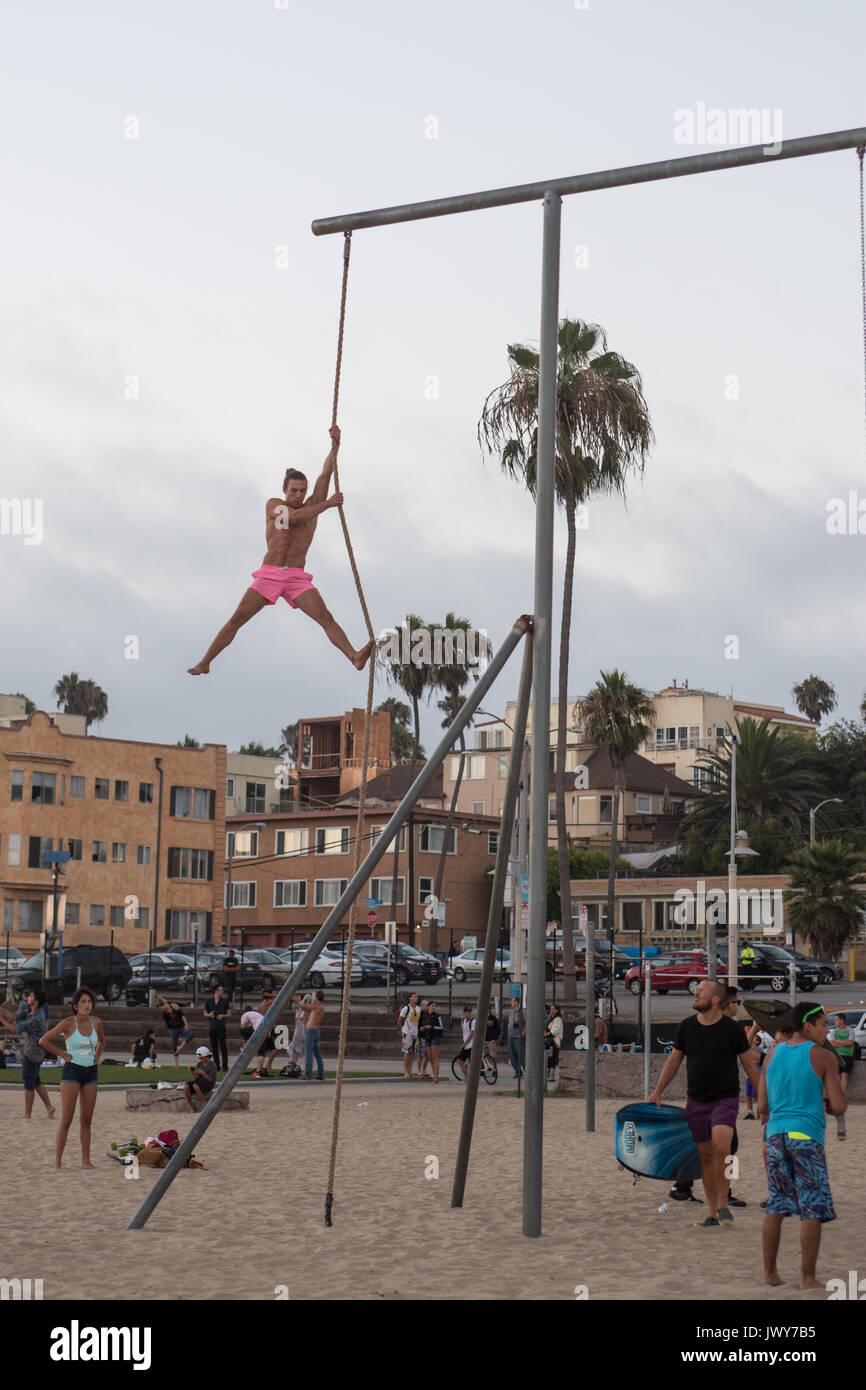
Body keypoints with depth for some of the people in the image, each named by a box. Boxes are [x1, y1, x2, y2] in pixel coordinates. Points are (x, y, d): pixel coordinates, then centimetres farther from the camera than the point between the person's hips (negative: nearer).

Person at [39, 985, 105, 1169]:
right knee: (66, 1118, -7)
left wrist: (97, 1056, 10)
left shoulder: (96, 1022, 4)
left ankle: (86, 1160, 10)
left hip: (91, 1072, 5)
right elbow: (43, 1041, -7)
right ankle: (58, 1160, -4)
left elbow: (102, 1041, 25)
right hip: (72, 1071, -5)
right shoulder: (68, 1023, -10)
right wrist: (62, 1054, -5)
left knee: (86, 1119, 6)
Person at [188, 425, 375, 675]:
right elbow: (293, 517, -14)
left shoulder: (312, 505, 11)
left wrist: (335, 444, -9)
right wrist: (327, 505, -11)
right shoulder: (273, 504, 6)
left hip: (297, 579, 1)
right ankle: (204, 663, 5)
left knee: (326, 618, -18)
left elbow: (325, 475, 1)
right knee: (236, 620, -4)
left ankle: (355, 658, -33)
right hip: (268, 575, -1)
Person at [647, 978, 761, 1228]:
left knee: (721, 1146, -22)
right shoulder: (687, 1027, 4)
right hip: (696, 1100, 4)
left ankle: (722, 1205, -7)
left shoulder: (731, 1028, -6)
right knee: (705, 1154, 6)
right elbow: (674, 1060, 14)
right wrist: (658, 1092, 11)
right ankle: (713, 1213, 14)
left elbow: (750, 1064, 3)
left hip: (726, 1098, -4)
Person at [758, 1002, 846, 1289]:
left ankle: (769, 1272, 15)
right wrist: (826, 1103, 14)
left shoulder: (774, 1053, 12)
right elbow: (839, 1107, -6)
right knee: (813, 1210, 0)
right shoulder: (822, 1056, -3)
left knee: (775, 1207, 13)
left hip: (776, 1134, 6)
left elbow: (762, 1108, 11)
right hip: (806, 1135, -6)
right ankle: (807, 1277, -2)